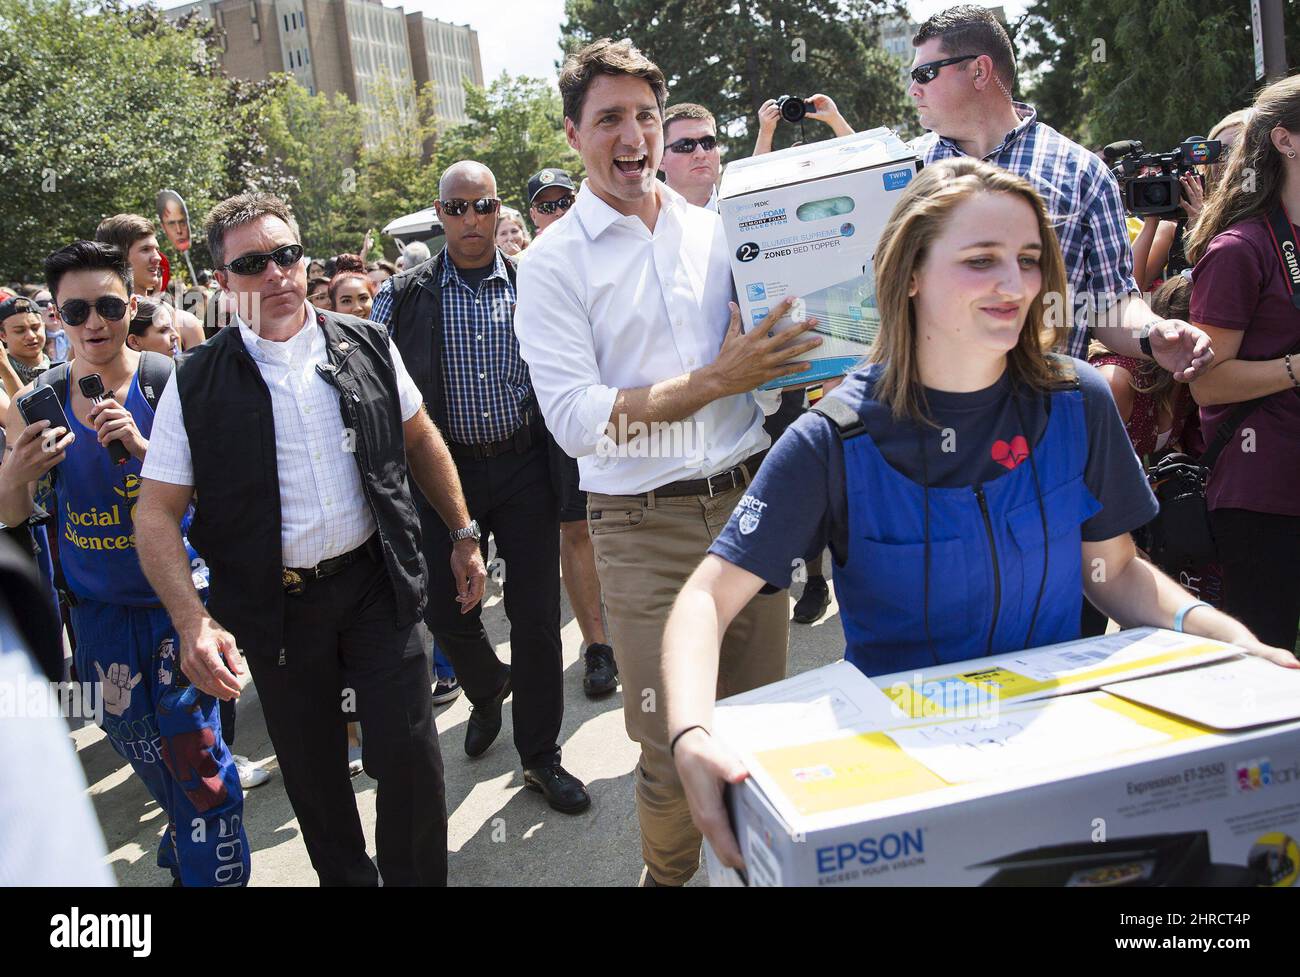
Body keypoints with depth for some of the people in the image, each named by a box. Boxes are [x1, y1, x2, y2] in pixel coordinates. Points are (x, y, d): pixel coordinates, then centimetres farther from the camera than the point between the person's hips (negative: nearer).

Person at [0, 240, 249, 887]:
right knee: (137, 742, 18)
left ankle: (214, 868, 20)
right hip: (97, 607, 4)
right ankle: (184, 850, 43)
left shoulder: (170, 383, -13)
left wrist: (144, 446, -30)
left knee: (192, 745, -2)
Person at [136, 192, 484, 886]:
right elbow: (157, 514, -5)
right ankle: (346, 878, 38)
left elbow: (421, 441, 12)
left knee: (409, 756, 0)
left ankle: (418, 878, 24)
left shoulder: (366, 347, 0)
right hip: (275, 609, 0)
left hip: (377, 586, 1)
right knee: (313, 774, 13)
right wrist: (193, 622, -18)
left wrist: (464, 537, 13)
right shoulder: (196, 385, -5)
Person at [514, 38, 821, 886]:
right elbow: (575, 419, -13)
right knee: (674, 747, 4)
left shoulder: (715, 229, 9)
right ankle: (667, 872, 31)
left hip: (749, 501, 4)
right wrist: (718, 380, -17)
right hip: (645, 529, -3)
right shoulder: (555, 261, -3)